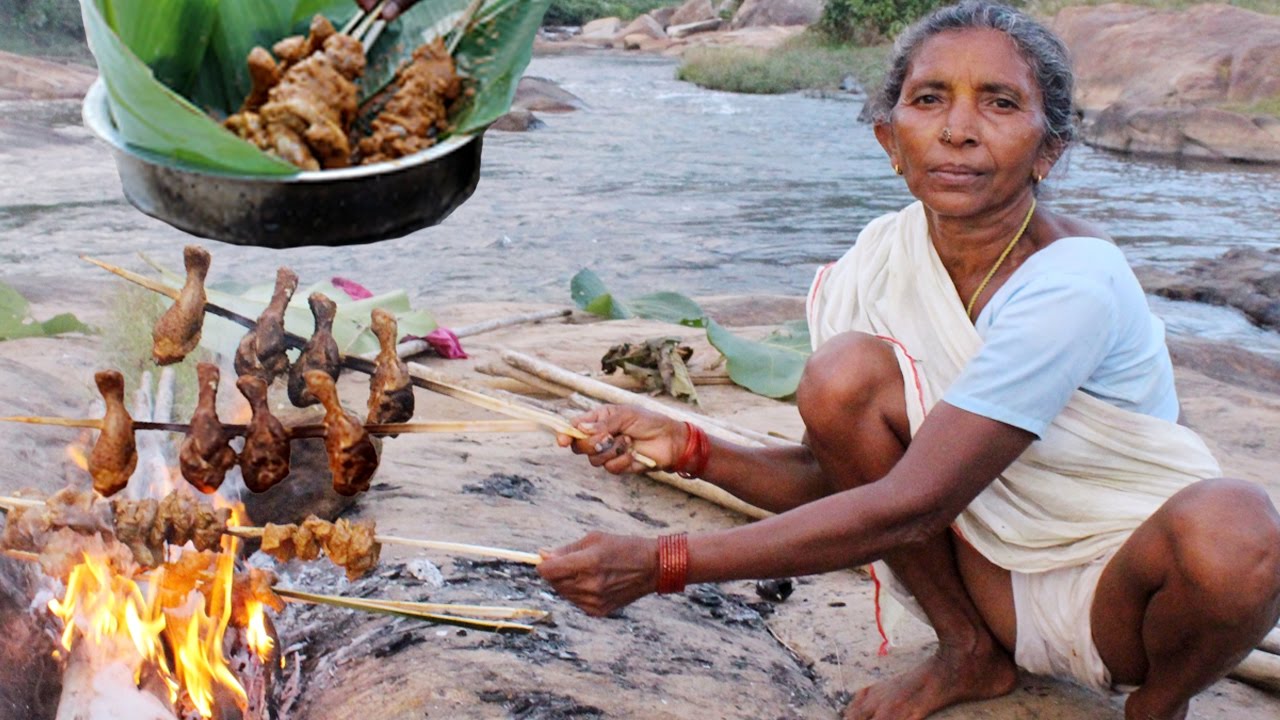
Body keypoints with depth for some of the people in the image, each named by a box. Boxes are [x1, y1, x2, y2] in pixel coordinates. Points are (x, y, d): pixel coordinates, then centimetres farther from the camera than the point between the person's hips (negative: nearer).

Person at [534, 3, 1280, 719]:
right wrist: (687, 447, -22)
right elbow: (832, 472, -4)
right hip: (993, 577, 4)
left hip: (1123, 590, -3)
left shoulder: (1071, 282, -28)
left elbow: (908, 506, -33)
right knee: (845, 371, -19)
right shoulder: (881, 262, -9)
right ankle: (971, 653, 3)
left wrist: (659, 564, -35)